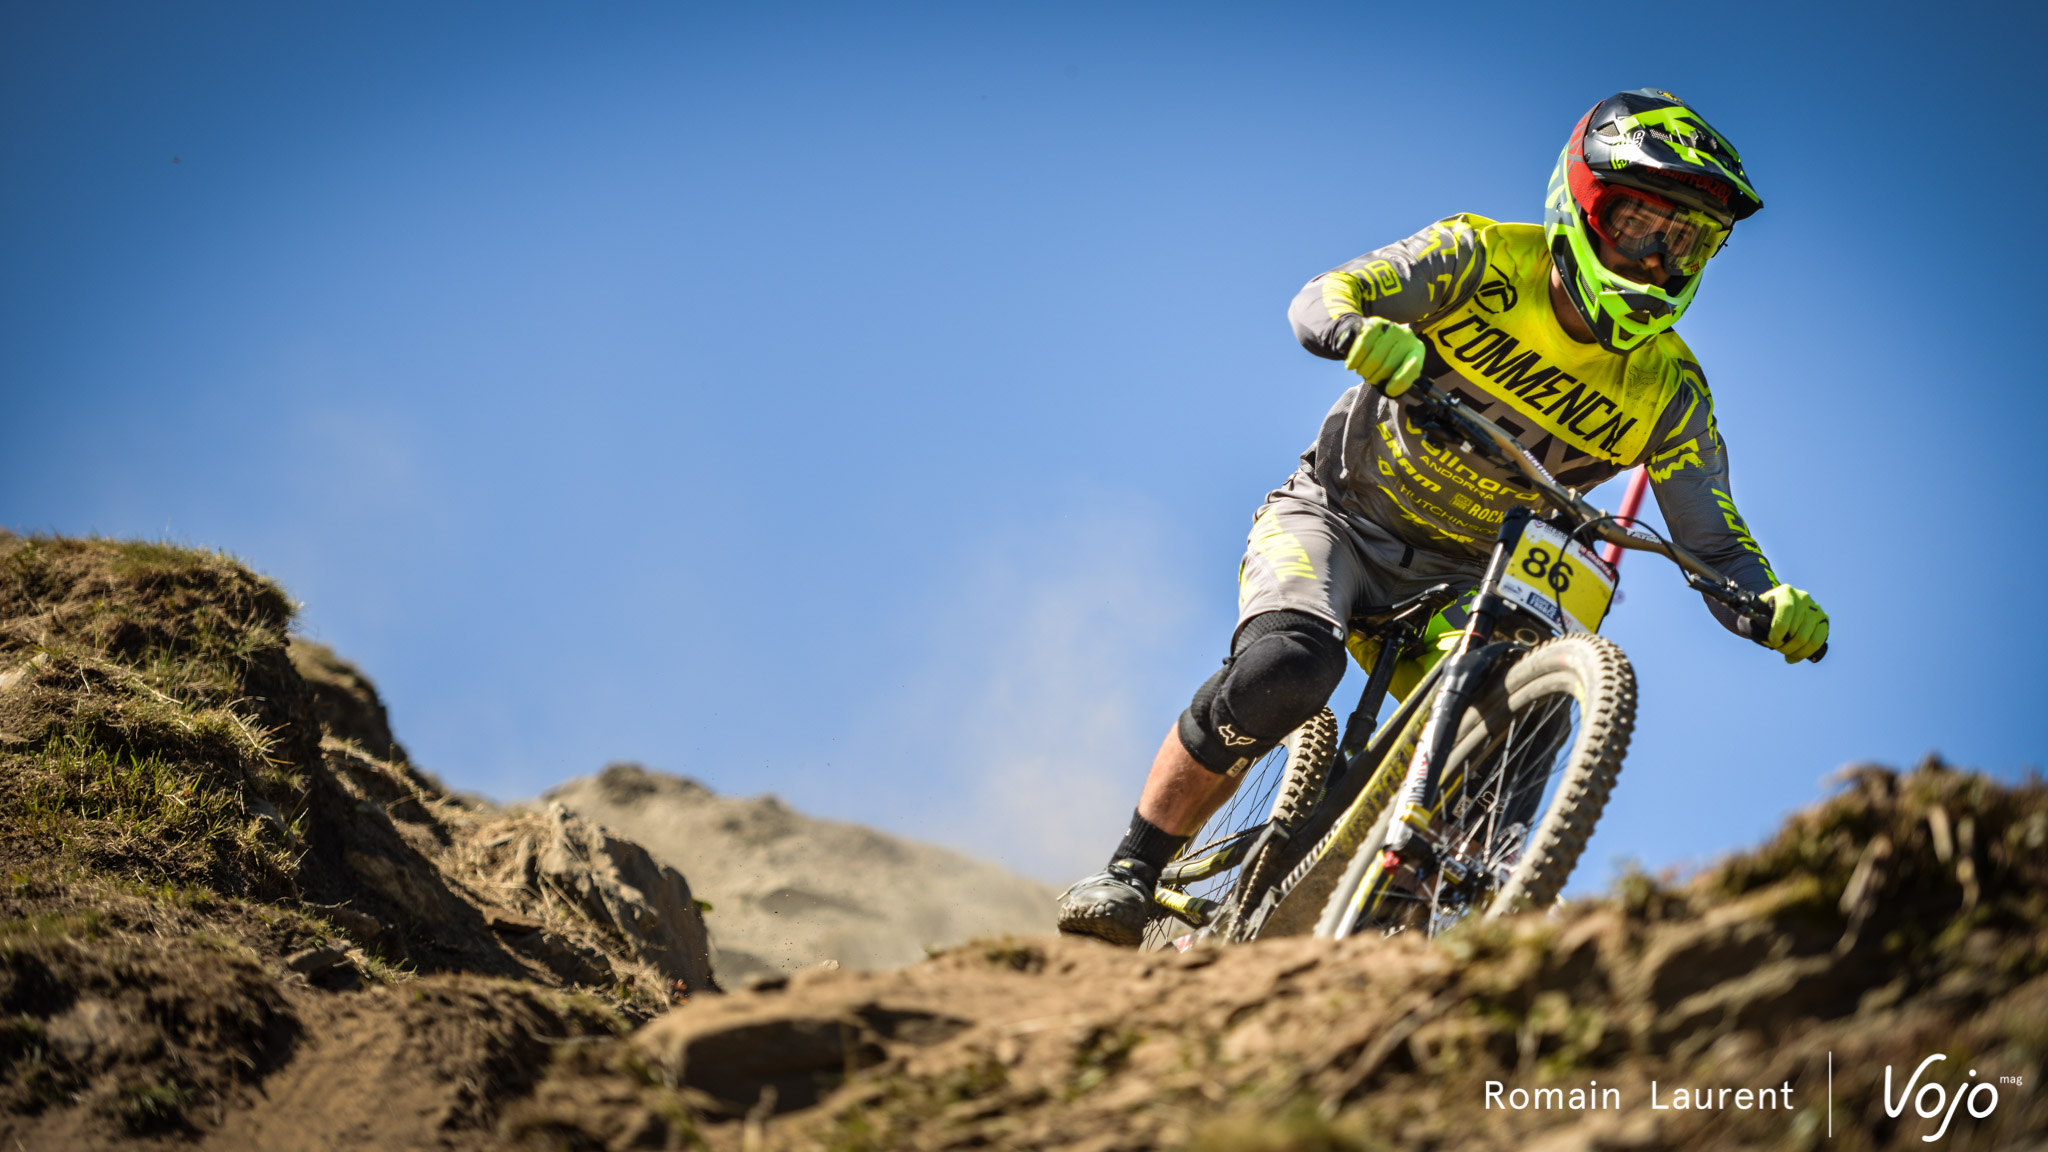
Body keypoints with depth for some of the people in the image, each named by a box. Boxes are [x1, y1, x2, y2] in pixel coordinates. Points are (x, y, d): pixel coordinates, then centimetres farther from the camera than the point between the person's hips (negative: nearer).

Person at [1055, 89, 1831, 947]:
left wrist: (1774, 604, -32)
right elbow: (1321, 300, -23)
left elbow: (1716, 545, -9)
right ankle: (1130, 875, -18)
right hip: (1334, 517, -3)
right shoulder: (1483, 260, -14)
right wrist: (1366, 334, -48)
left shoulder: (1668, 391, -8)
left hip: (1449, 578, 3)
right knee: (1289, 666, -31)